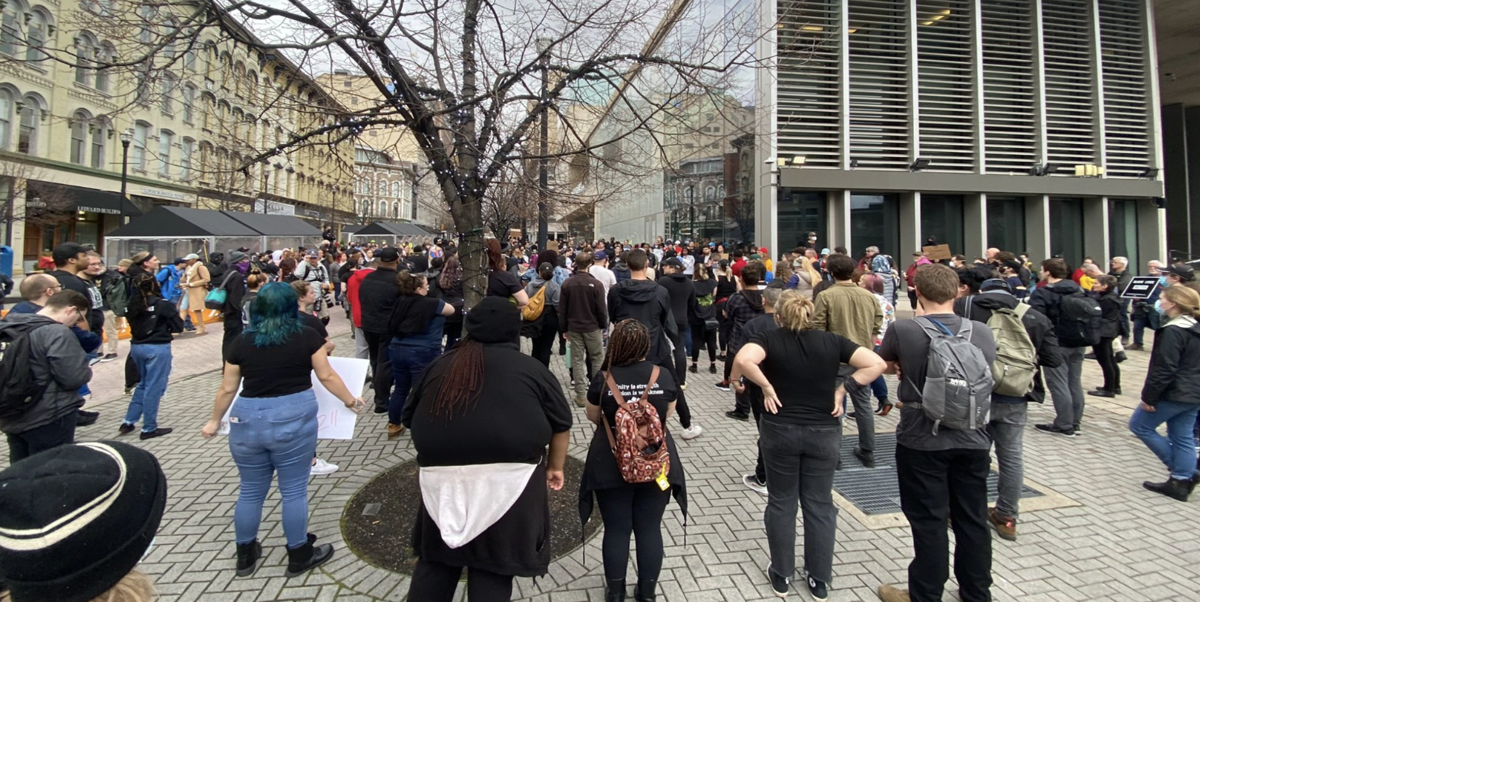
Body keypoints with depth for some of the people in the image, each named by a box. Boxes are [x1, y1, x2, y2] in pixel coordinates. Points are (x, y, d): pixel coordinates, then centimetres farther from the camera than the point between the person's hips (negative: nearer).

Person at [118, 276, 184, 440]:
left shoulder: (133, 305, 6)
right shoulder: (163, 305, -10)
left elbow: (132, 323, 13)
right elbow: (178, 327, -6)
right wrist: (177, 314, 10)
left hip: (136, 347, 6)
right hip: (157, 348, -6)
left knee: (144, 383, 23)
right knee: (154, 387, 0)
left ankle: (128, 421, 21)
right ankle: (149, 429, 6)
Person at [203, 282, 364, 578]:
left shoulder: (243, 341, 4)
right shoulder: (307, 336, -3)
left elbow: (227, 389, 9)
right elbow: (327, 376, 2)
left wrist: (215, 421, 23)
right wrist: (350, 401, 17)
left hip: (248, 419, 3)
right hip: (293, 418, -3)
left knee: (250, 491, 16)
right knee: (294, 490, 6)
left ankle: (245, 556, 30)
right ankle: (299, 556, 18)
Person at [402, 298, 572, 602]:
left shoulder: (439, 365, 12)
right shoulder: (531, 369, 4)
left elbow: (410, 417, 20)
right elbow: (561, 424, 8)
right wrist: (555, 467, 21)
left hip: (442, 479, 3)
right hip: (506, 481, -3)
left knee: (435, 559, 18)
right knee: (493, 566, 6)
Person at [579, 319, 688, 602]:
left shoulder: (603, 378, -14)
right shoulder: (663, 375, -10)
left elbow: (592, 416, 3)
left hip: (611, 465, -1)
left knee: (617, 530, 12)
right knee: (650, 528, 12)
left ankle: (615, 593, 25)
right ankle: (647, 593, 25)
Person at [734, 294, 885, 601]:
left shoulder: (770, 339, -5)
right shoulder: (832, 340, 0)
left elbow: (743, 360, -25)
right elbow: (876, 364, -6)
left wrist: (766, 386, -13)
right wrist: (843, 389, -4)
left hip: (780, 431, -1)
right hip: (824, 432, 1)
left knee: (782, 503, 13)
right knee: (819, 504, 12)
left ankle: (781, 576, 23)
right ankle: (819, 580, 21)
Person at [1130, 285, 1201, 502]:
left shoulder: (1173, 331, -19)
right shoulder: (1195, 328, 11)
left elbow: (1164, 369, -22)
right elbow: (1190, 364, 18)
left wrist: (1149, 396, -17)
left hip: (1173, 393, -9)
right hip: (1192, 394, 9)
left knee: (1139, 425, 5)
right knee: (1183, 437, 12)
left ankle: (1187, 472, 6)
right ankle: (1181, 482, 13)